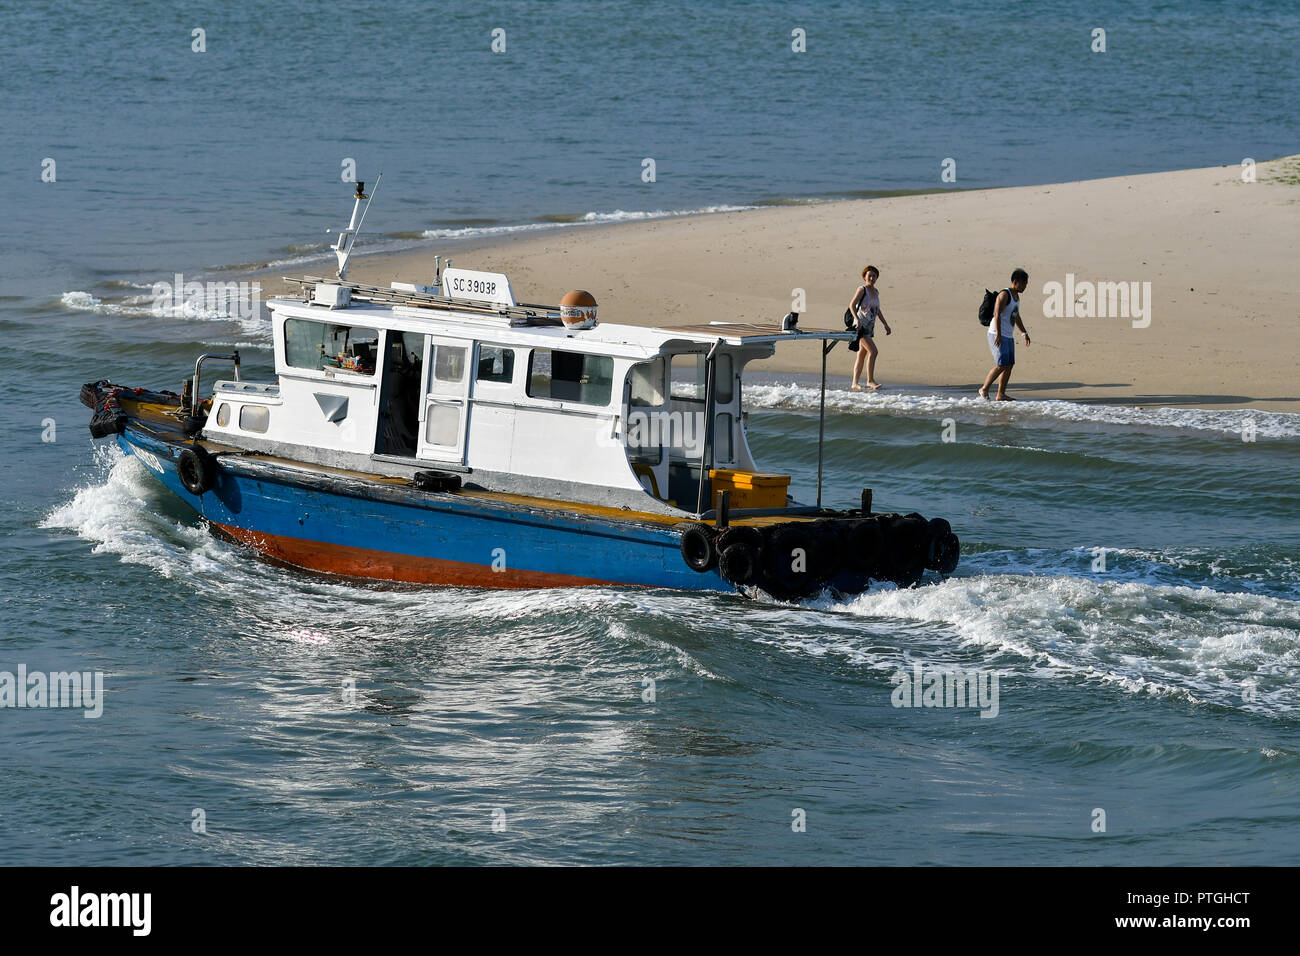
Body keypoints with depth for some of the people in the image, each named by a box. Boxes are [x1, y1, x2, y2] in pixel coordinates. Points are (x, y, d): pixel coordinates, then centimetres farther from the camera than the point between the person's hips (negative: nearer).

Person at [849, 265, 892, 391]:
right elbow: (852, 305, -18)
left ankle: (855, 383, 11)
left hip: (870, 327, 8)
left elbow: (878, 310, 24)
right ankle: (870, 380, -15)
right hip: (860, 326, -8)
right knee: (873, 351, -18)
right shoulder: (862, 290, -9)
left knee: (861, 355, 8)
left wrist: (885, 325, 21)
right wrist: (857, 319, -32)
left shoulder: (875, 292, 14)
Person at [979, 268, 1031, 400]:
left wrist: (1024, 333, 26)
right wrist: (998, 334, -29)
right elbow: (997, 314, -22)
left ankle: (1001, 394, 9)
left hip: (1008, 336, 9)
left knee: (1009, 365, 5)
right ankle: (984, 389, -1)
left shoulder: (1016, 296, 16)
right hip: (998, 335, -9)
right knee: (1001, 365, -13)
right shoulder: (1004, 295, -13)